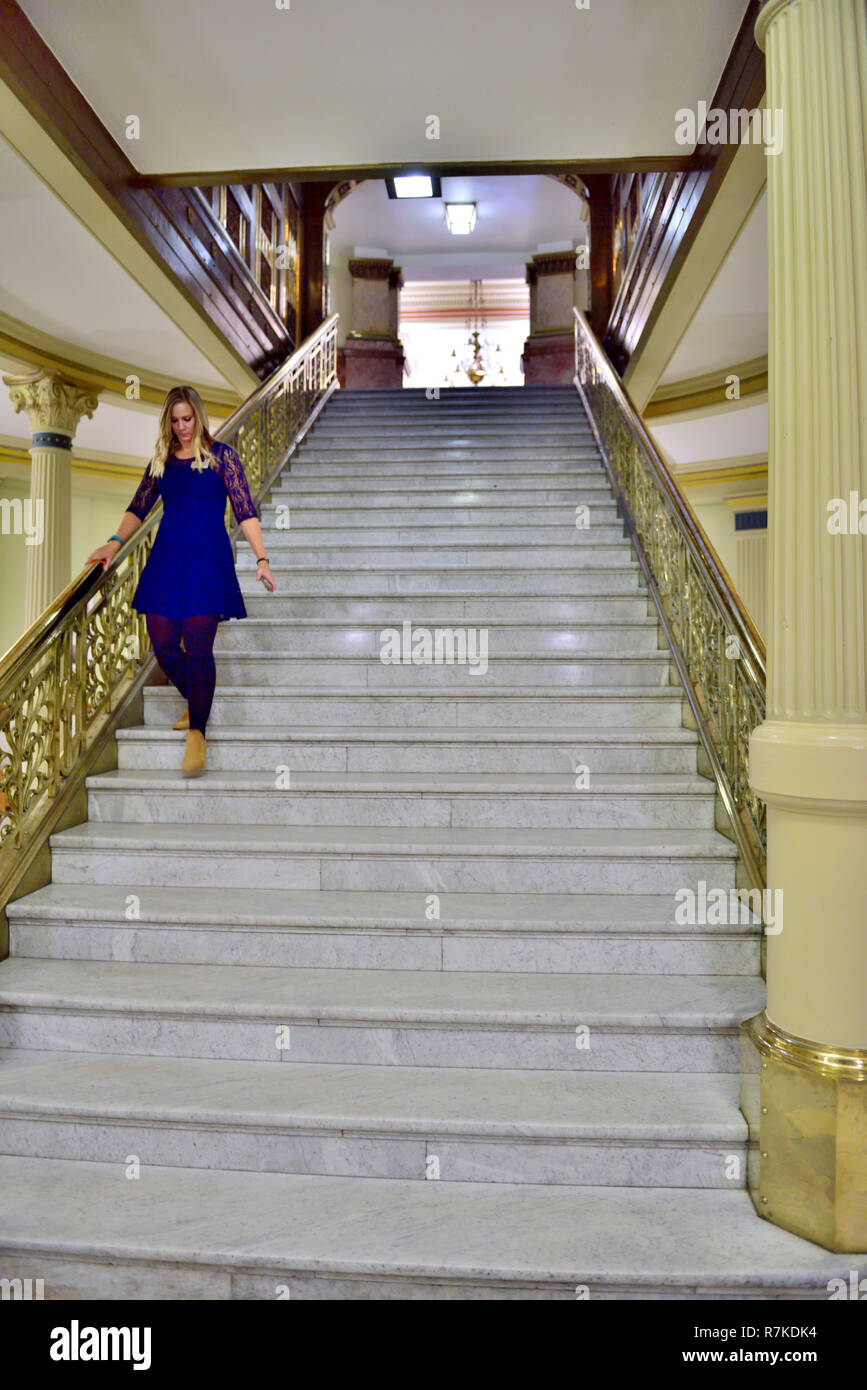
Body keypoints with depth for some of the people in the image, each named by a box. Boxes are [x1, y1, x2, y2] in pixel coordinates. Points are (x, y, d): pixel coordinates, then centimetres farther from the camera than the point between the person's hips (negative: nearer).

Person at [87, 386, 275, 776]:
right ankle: (196, 703, 26)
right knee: (163, 644, 1)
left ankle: (196, 732, -5)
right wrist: (114, 544, 5)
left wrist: (261, 558, -12)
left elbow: (244, 510, -4)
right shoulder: (161, 461, 16)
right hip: (166, 558, 5)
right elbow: (138, 508, 20)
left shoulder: (221, 455, 3)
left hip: (208, 558, -5)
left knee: (198, 646, -11)